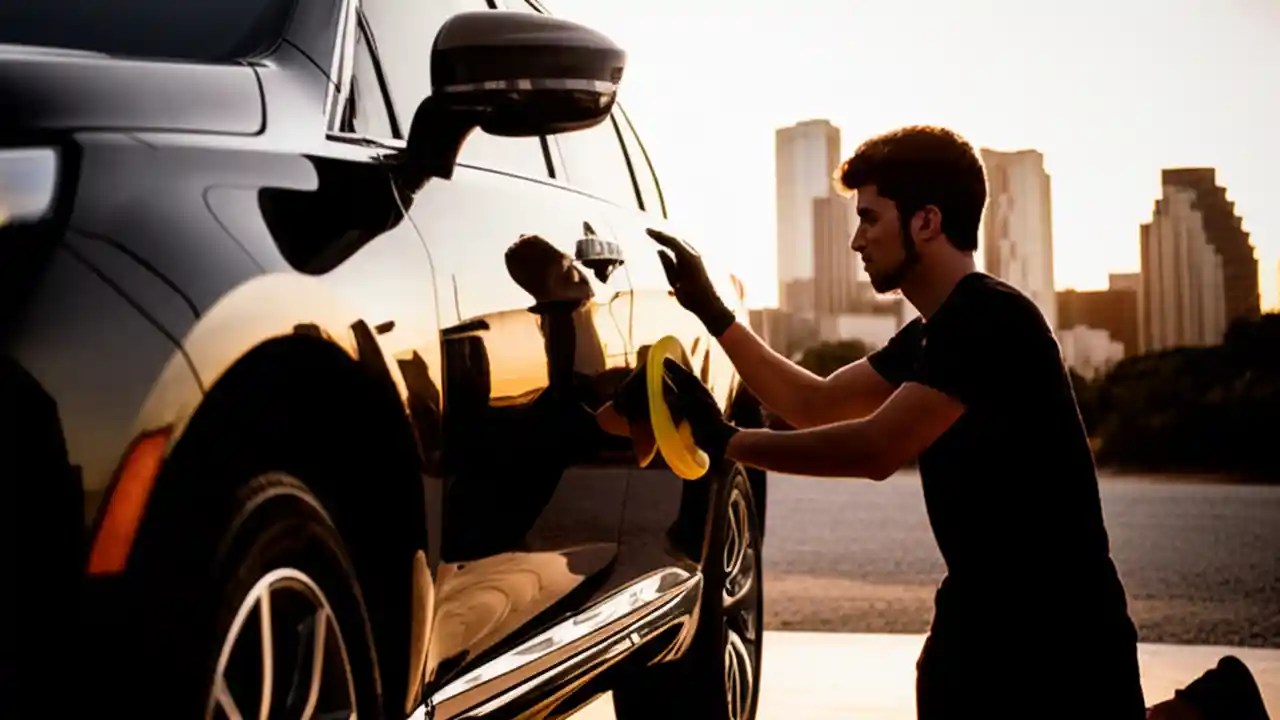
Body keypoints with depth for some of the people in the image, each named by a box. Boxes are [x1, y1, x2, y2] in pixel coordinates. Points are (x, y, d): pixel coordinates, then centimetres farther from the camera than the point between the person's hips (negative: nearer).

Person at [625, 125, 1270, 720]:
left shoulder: (993, 319, -20)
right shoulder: (933, 334, 11)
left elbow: (876, 449, -26)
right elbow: (815, 404, 16)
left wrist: (727, 441, -21)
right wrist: (714, 314, 13)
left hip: (1060, 633, -9)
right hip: (981, 615, 9)